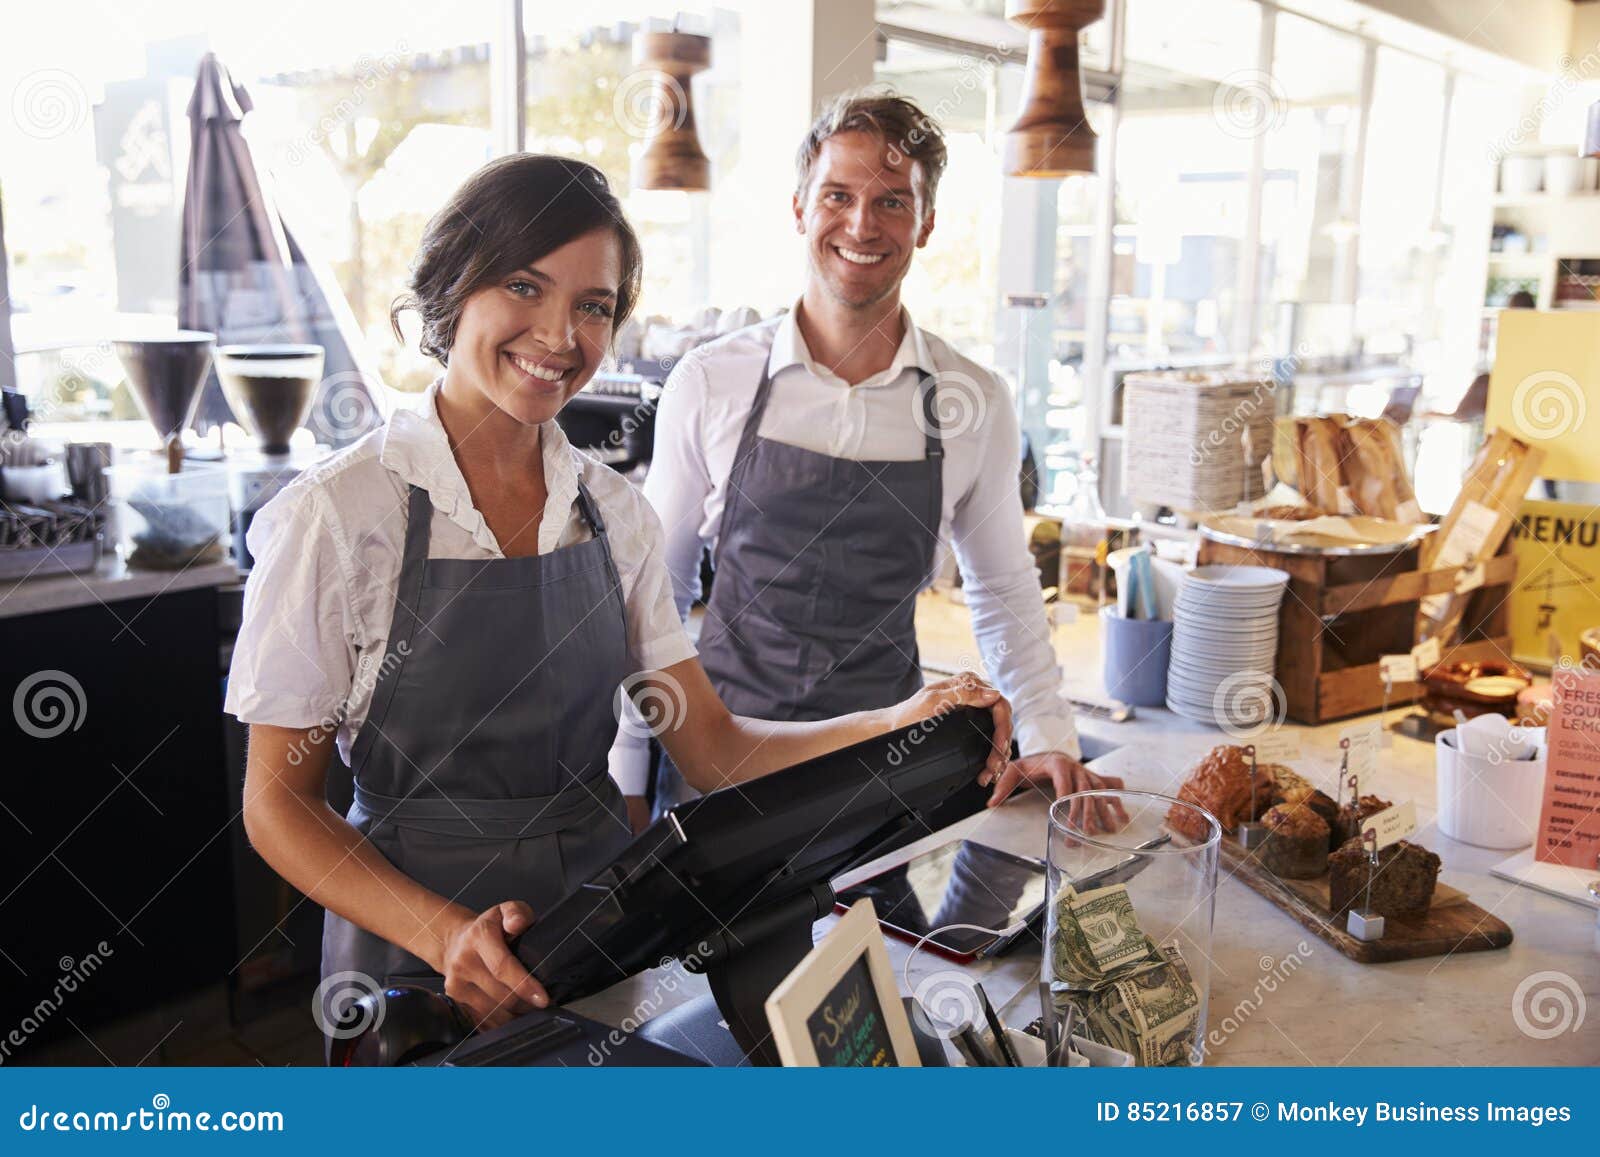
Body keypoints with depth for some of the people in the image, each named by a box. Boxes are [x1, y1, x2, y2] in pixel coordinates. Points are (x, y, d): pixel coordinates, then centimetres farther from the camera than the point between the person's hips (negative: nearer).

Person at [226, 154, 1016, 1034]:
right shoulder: (340, 514, -15)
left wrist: (899, 727, -18)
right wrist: (447, 934, -26)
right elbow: (277, 804, -12)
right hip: (416, 963, -4)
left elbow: (711, 750, -3)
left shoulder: (614, 512, -1)